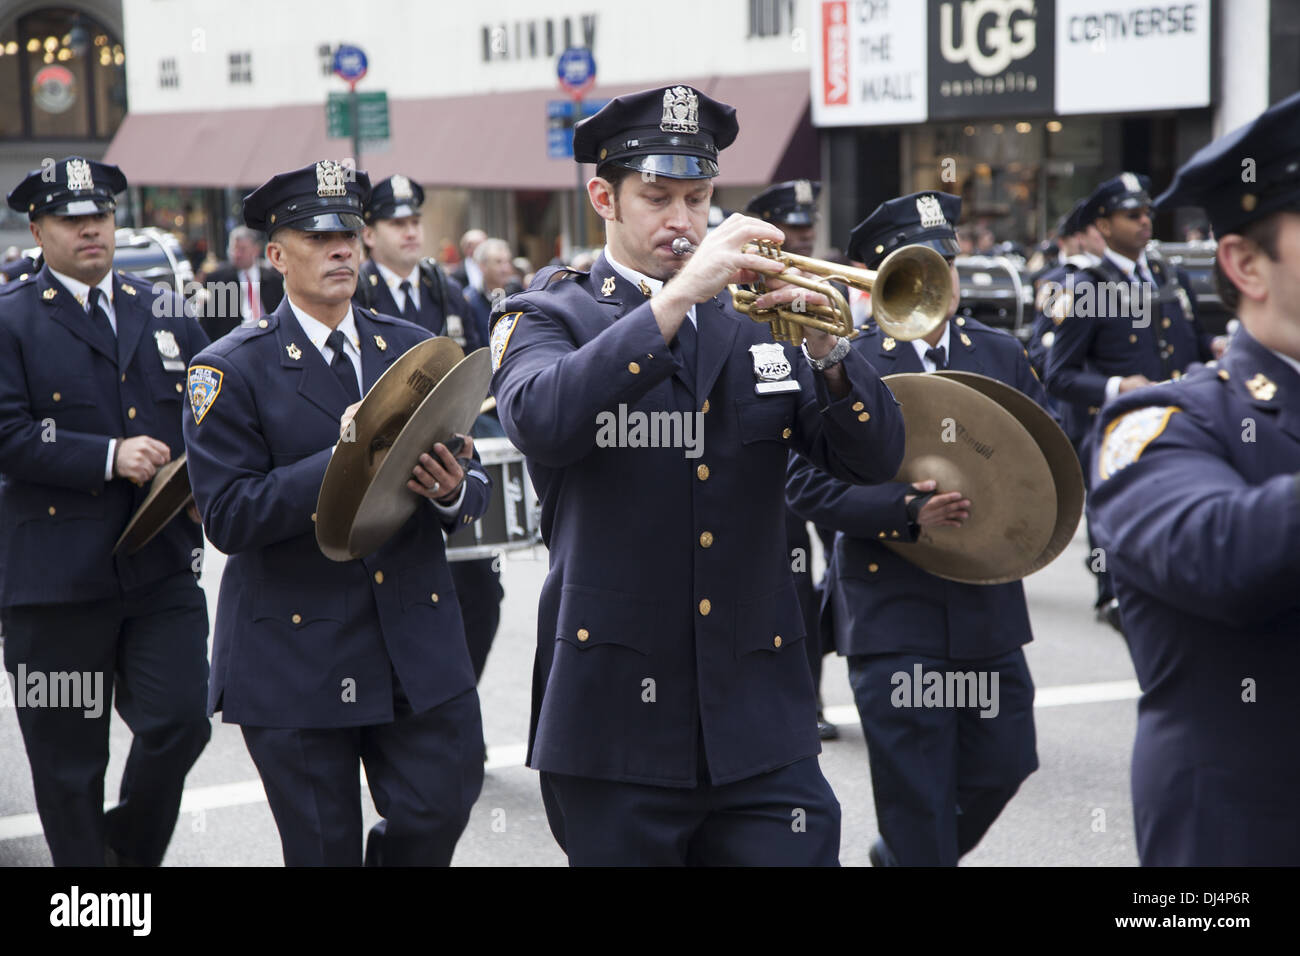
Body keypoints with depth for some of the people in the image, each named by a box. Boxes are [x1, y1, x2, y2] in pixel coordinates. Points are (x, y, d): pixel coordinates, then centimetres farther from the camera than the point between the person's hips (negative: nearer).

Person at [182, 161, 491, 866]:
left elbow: (472, 488, 11)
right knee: (324, 848, 5)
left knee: (440, 813, 0)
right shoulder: (230, 370, -4)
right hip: (295, 661, -4)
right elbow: (227, 517, -14)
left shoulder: (416, 350, 11)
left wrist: (452, 489, -13)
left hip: (419, 642, 4)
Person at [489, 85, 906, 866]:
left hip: (759, 721, 3)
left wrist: (827, 351, -15)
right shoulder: (550, 317, 2)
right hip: (616, 721, -2)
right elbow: (540, 419, -22)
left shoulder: (755, 316, 12)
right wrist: (678, 296, -26)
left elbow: (875, 459, 4)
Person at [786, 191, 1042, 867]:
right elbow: (806, 485, -11)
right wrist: (907, 512, -22)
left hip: (988, 608, 5)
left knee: (1004, 765, 10)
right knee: (918, 794, -2)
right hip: (892, 615, -5)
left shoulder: (1001, 355, 9)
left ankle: (898, 856, 35)